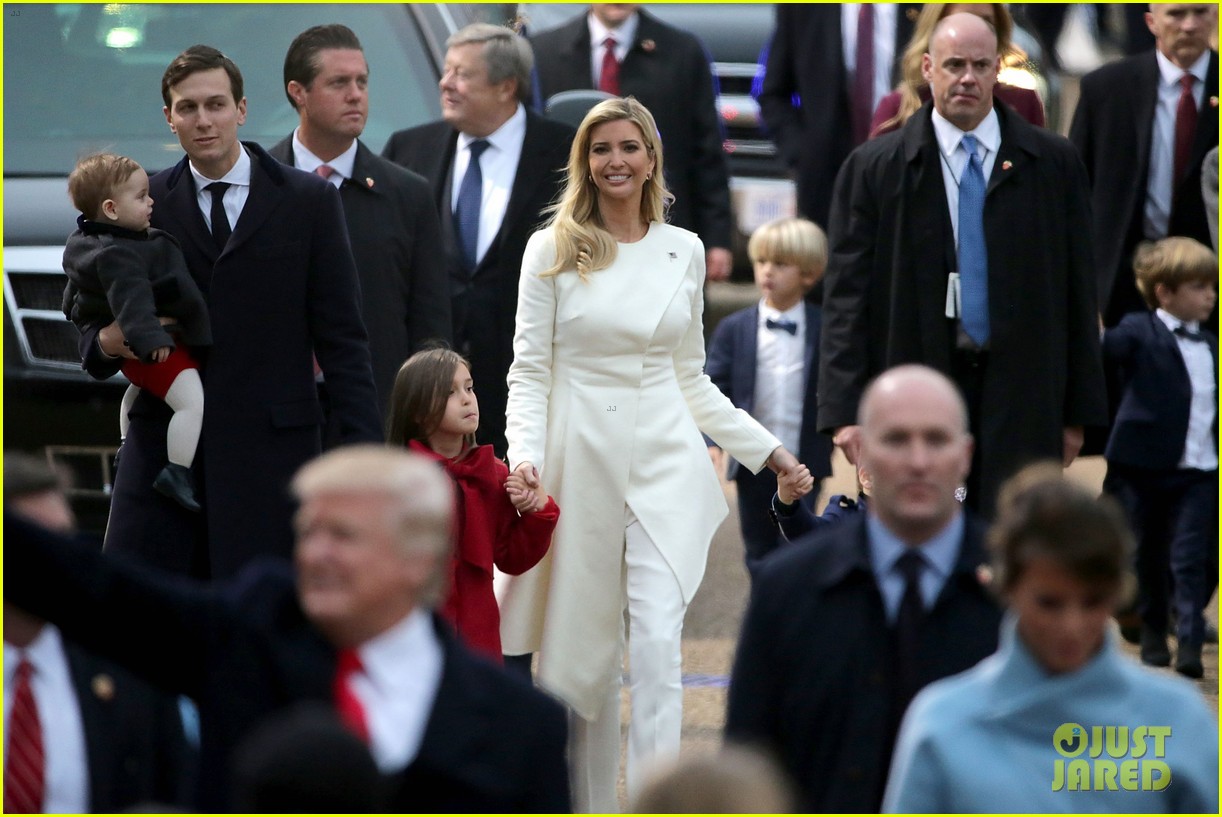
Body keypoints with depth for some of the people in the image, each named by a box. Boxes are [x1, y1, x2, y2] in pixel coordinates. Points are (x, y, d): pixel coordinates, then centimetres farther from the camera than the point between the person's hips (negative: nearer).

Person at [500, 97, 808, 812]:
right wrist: (525, 453, -16)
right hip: (581, 464, -1)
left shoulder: (685, 252, 10)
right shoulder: (554, 251, 2)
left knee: (658, 643, -13)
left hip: (666, 465, 1)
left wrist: (767, 448, 13)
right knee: (584, 654, 5)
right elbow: (529, 370, 0)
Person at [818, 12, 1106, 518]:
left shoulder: (1053, 164, 6)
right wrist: (845, 409, -9)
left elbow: (1077, 292, 7)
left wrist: (1079, 411, 4)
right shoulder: (874, 168, 3)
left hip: (1020, 397, 1)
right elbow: (848, 294, -1)